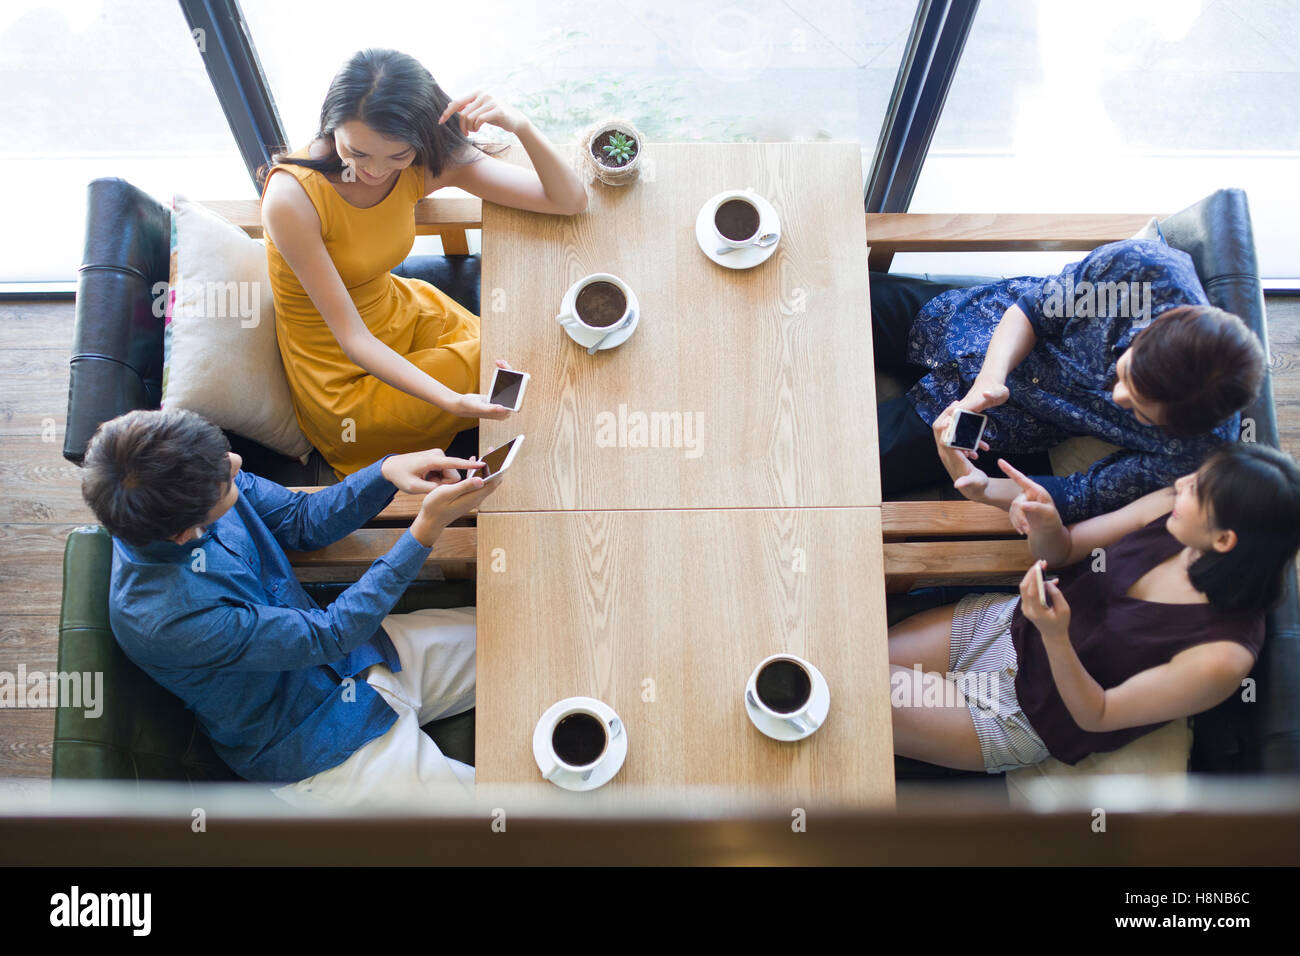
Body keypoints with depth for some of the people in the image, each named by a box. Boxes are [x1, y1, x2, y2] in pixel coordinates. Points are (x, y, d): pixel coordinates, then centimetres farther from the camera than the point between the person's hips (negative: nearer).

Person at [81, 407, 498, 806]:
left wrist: (387, 471, -18)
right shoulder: (163, 619, -34)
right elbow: (329, 634, -25)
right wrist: (425, 530, -27)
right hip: (312, 746, -7)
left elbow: (302, 520, 0)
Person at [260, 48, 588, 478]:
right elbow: (352, 337, -28)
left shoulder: (428, 163, -15)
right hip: (342, 375, -5)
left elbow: (570, 200, -14)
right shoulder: (291, 197, -29)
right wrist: (451, 401, -41)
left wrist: (521, 127, -33)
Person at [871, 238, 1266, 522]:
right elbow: (1034, 308, -15)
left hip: (1007, 422, -1)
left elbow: (1086, 497, -18)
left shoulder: (1195, 450, -31)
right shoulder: (1140, 265, -31)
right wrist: (992, 374, -34)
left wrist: (984, 490, -36)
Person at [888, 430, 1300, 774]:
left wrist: (1055, 638, -38)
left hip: (1021, 717, -5)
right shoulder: (1170, 508, -15)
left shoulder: (1220, 657, -30)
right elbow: (1062, 551, 0)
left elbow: (1096, 715, -20)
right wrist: (1045, 523, -24)